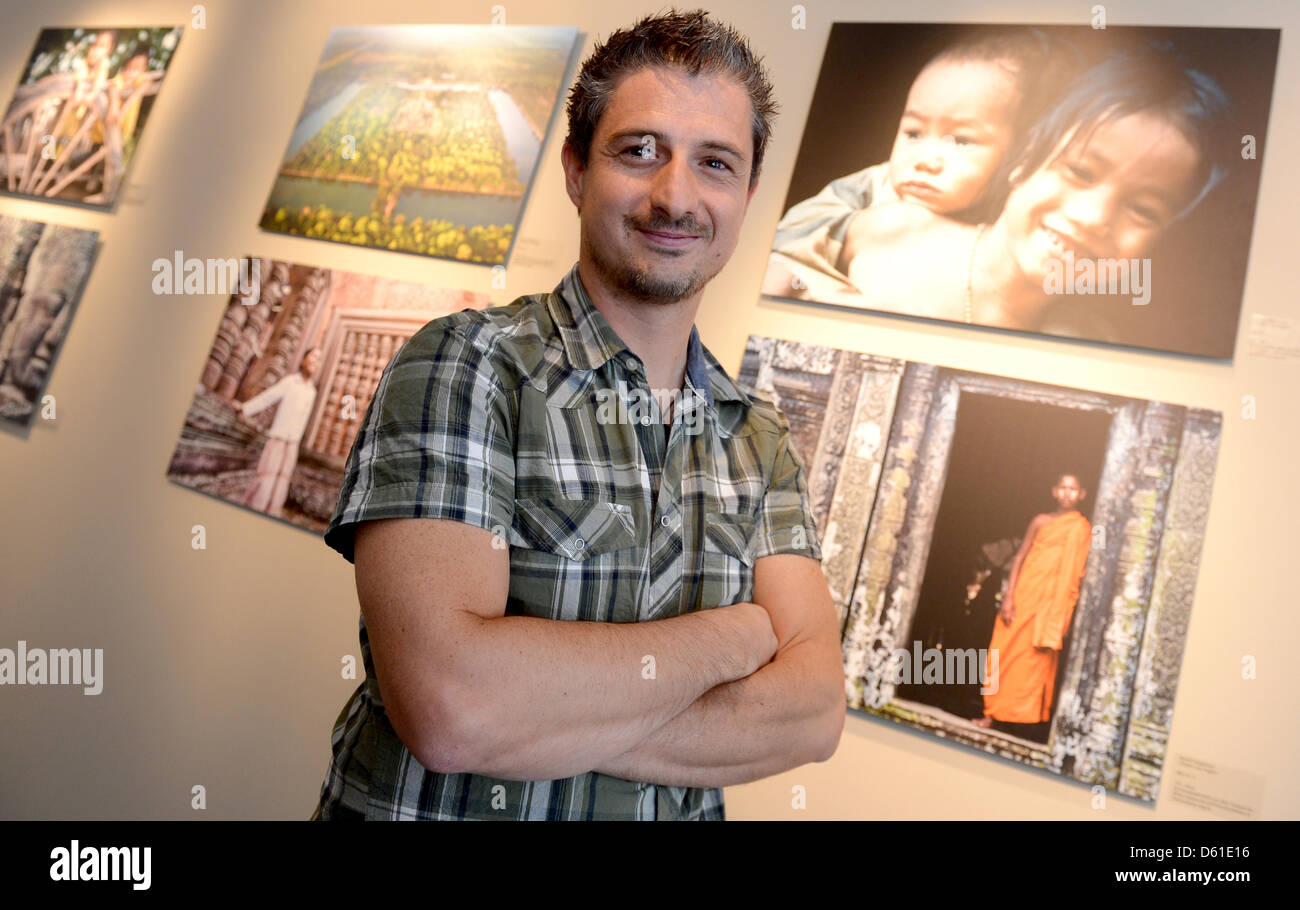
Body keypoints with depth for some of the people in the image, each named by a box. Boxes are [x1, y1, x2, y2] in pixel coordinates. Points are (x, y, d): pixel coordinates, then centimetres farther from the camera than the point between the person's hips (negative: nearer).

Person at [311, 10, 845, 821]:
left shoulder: (762, 442, 4)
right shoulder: (466, 366, -11)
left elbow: (815, 708, -7)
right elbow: (450, 708, -22)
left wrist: (538, 717, -19)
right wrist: (728, 638, -11)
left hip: (681, 802, 3)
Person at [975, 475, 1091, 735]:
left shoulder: (1085, 529, 3)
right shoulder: (1041, 521, 9)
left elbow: (1078, 574, 0)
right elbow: (1019, 558, 5)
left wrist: (1066, 616, -4)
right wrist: (1008, 597, -4)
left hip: (1052, 606, -2)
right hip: (1023, 597, 2)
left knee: (1036, 660, -2)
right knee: (1005, 653, 3)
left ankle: (1025, 716, 7)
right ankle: (992, 713, 11)